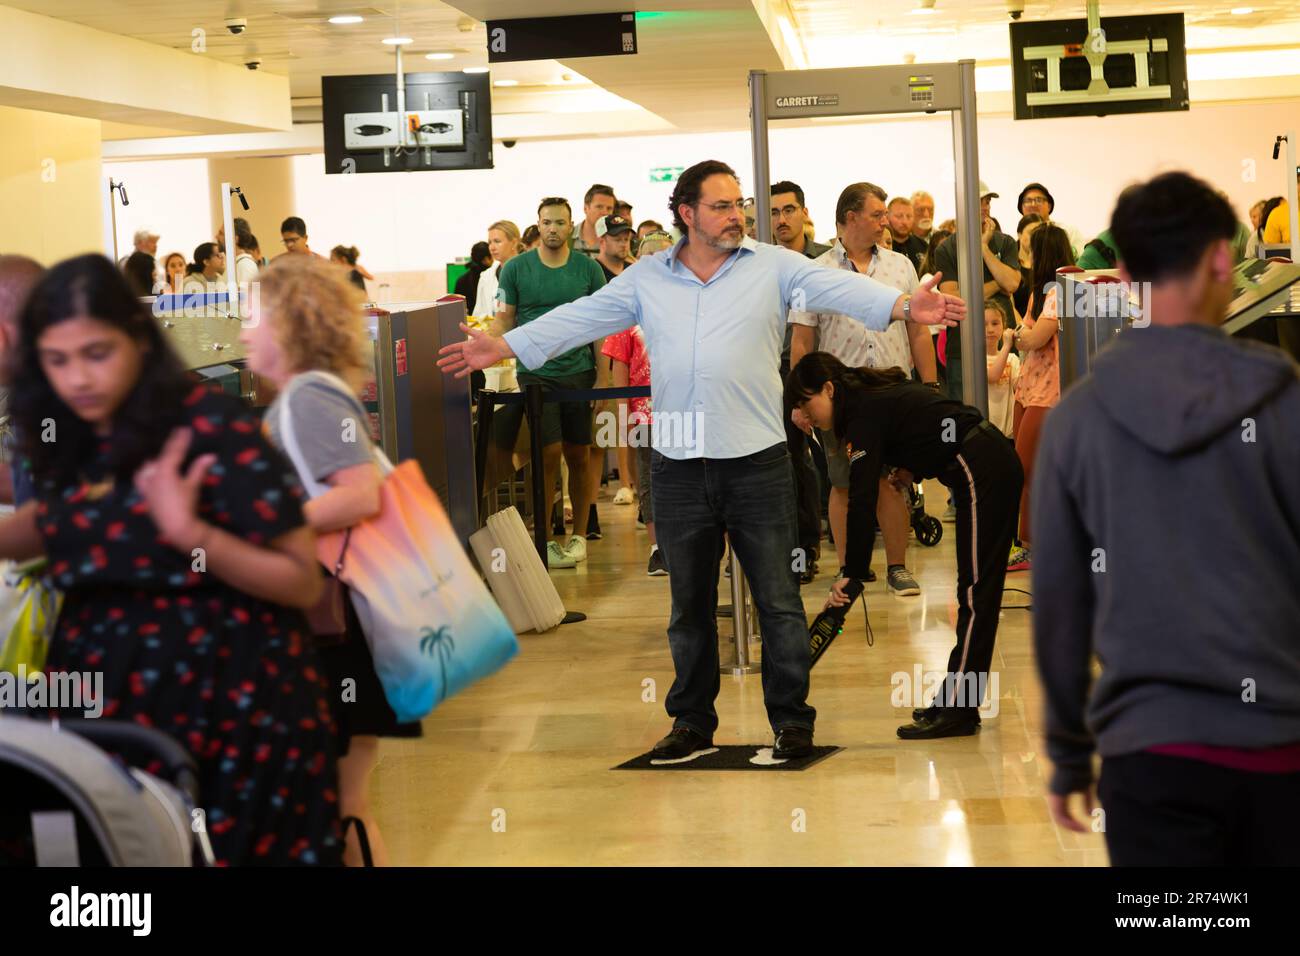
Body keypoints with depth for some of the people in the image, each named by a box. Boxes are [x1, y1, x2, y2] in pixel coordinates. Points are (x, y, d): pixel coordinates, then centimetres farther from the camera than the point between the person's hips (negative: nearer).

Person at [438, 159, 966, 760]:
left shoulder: (773, 266, 2)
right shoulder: (647, 279, 9)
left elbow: (839, 288, -11)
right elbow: (581, 317, 11)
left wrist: (904, 306, -28)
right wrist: (503, 347, 6)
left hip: (756, 461, -2)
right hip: (678, 464, 3)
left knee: (778, 601, 2)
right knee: (689, 604, 13)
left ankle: (791, 721, 12)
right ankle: (692, 721, 25)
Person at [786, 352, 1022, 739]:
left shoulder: (863, 414, -13)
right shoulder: (877, 394, 15)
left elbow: (862, 500, -20)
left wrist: (851, 573, -20)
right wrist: (914, 468, 11)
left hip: (982, 471, -10)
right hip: (996, 462, 10)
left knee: (975, 592, -8)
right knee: (975, 593, 11)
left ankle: (957, 710, -7)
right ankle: (954, 701, 17)